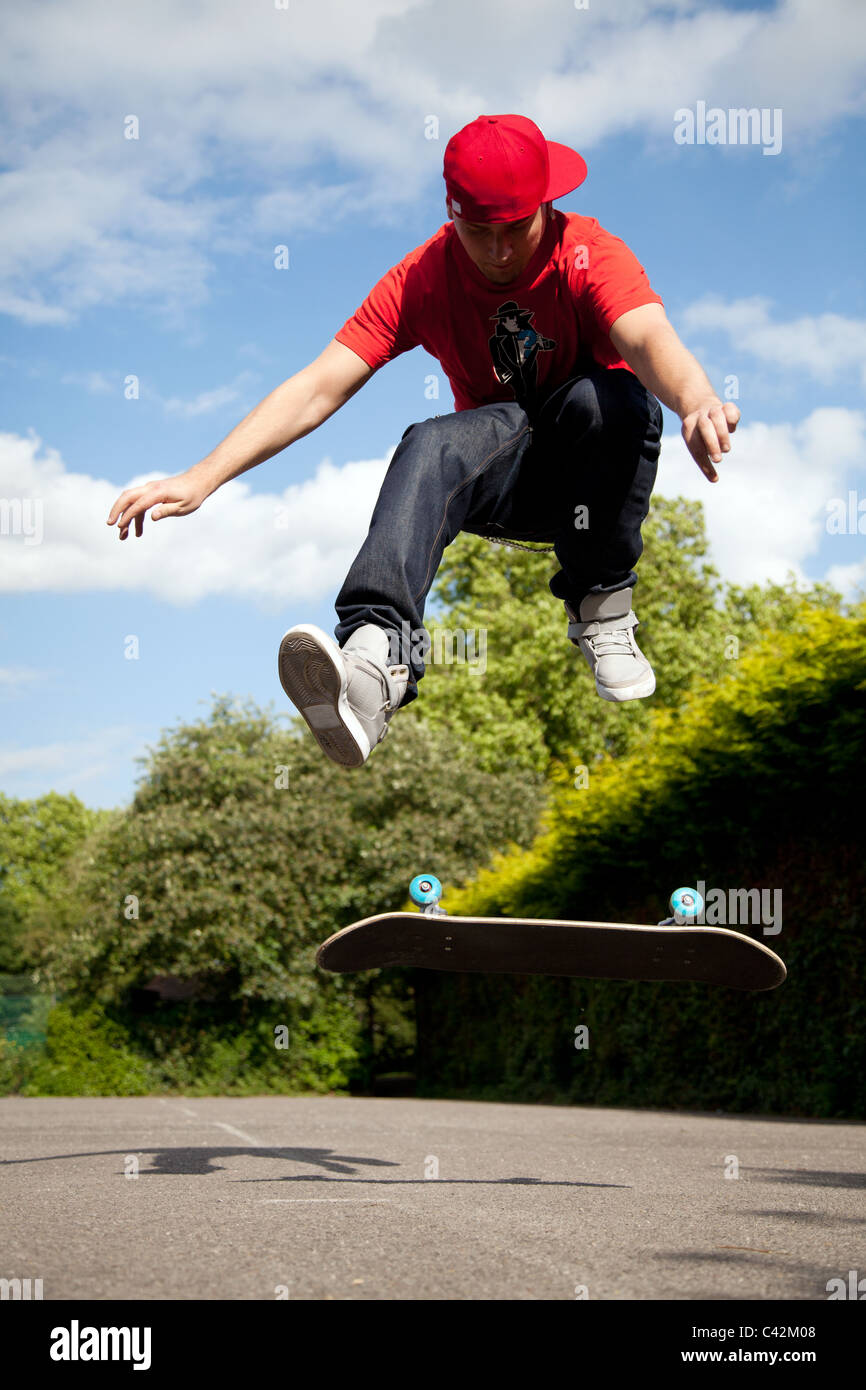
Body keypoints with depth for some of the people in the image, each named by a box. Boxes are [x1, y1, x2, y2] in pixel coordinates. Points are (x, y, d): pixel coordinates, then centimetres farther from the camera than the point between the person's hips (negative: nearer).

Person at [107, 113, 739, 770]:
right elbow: (318, 388, -18)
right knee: (430, 445, -33)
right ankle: (374, 655, -59)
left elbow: (650, 340, -39)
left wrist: (695, 401, -64)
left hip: (591, 474, -1)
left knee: (612, 400, -35)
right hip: (495, 480, 1)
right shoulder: (422, 278, -10)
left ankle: (603, 611, -17)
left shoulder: (591, 254, -18)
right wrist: (201, 479, -30)